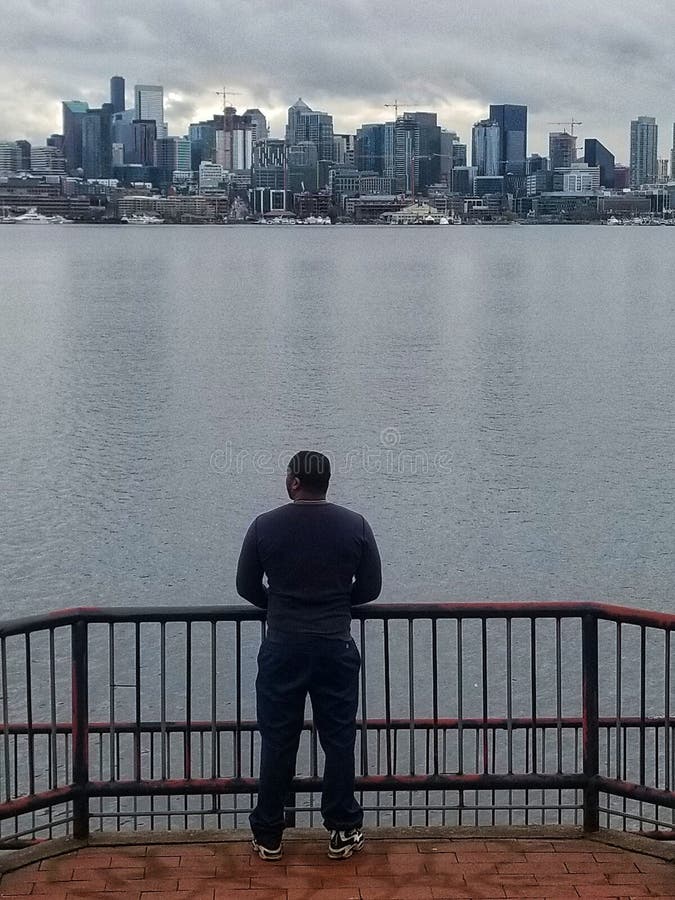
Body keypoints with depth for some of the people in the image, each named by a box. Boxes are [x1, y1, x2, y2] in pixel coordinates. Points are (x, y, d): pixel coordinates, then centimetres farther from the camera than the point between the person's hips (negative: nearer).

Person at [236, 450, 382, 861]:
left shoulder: (265, 526, -4)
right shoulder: (355, 526, -2)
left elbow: (247, 586, 4)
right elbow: (370, 588, 3)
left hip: (282, 649, 0)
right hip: (336, 647, 0)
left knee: (277, 742, 7)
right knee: (339, 740, 9)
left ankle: (268, 837, 14)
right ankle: (343, 832, 15)